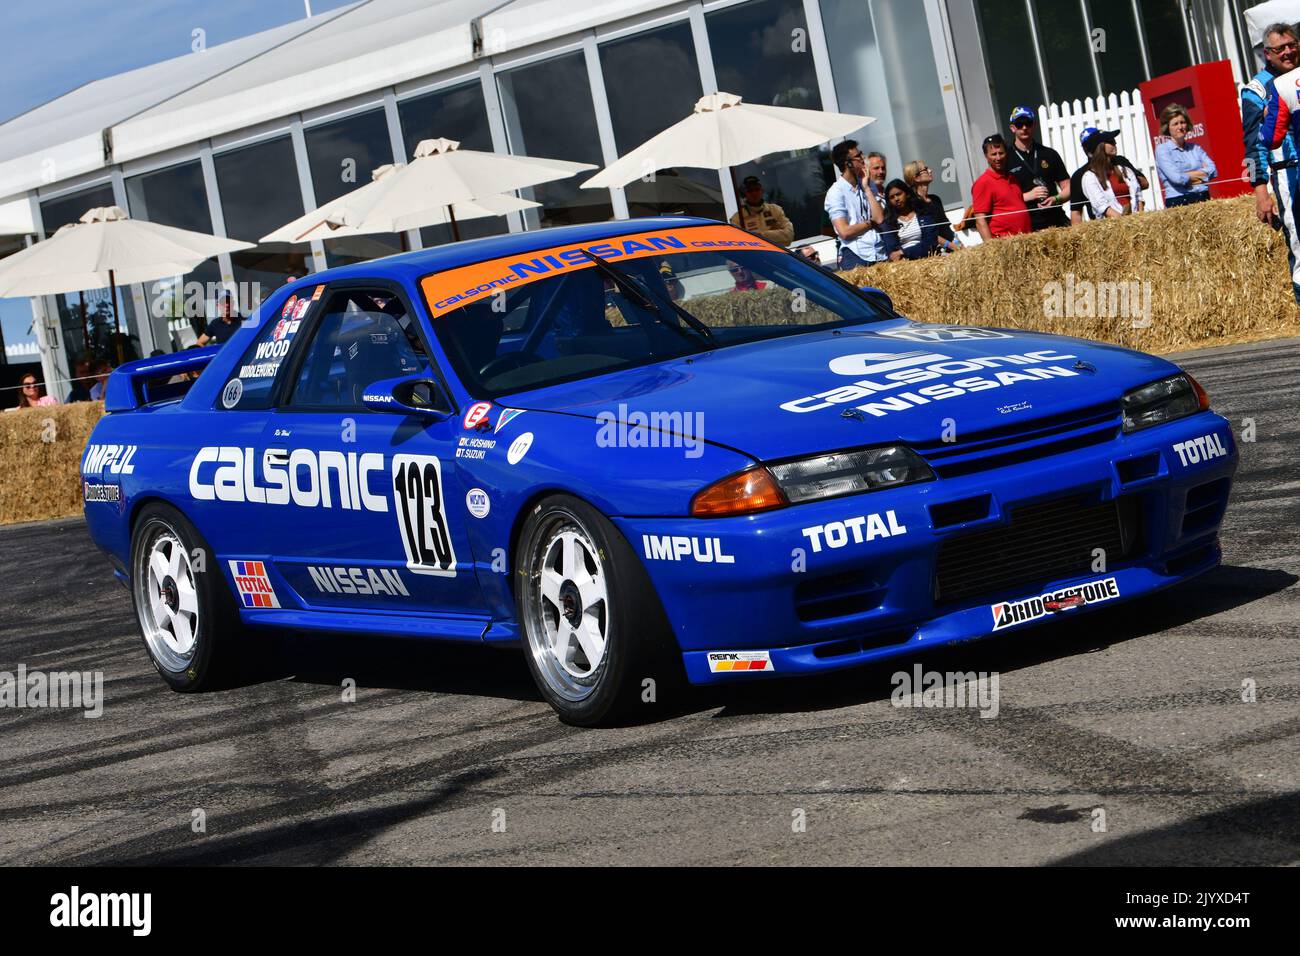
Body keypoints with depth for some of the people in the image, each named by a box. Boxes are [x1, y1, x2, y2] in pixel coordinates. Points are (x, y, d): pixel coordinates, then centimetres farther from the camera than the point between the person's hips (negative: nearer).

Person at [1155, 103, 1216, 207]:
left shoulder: (1195, 148, 17)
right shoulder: (1162, 150, 3)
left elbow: (1213, 171, 5)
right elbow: (1176, 178, -10)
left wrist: (1187, 175, -5)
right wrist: (1201, 172, 5)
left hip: (1203, 199, 4)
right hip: (1178, 202, -4)